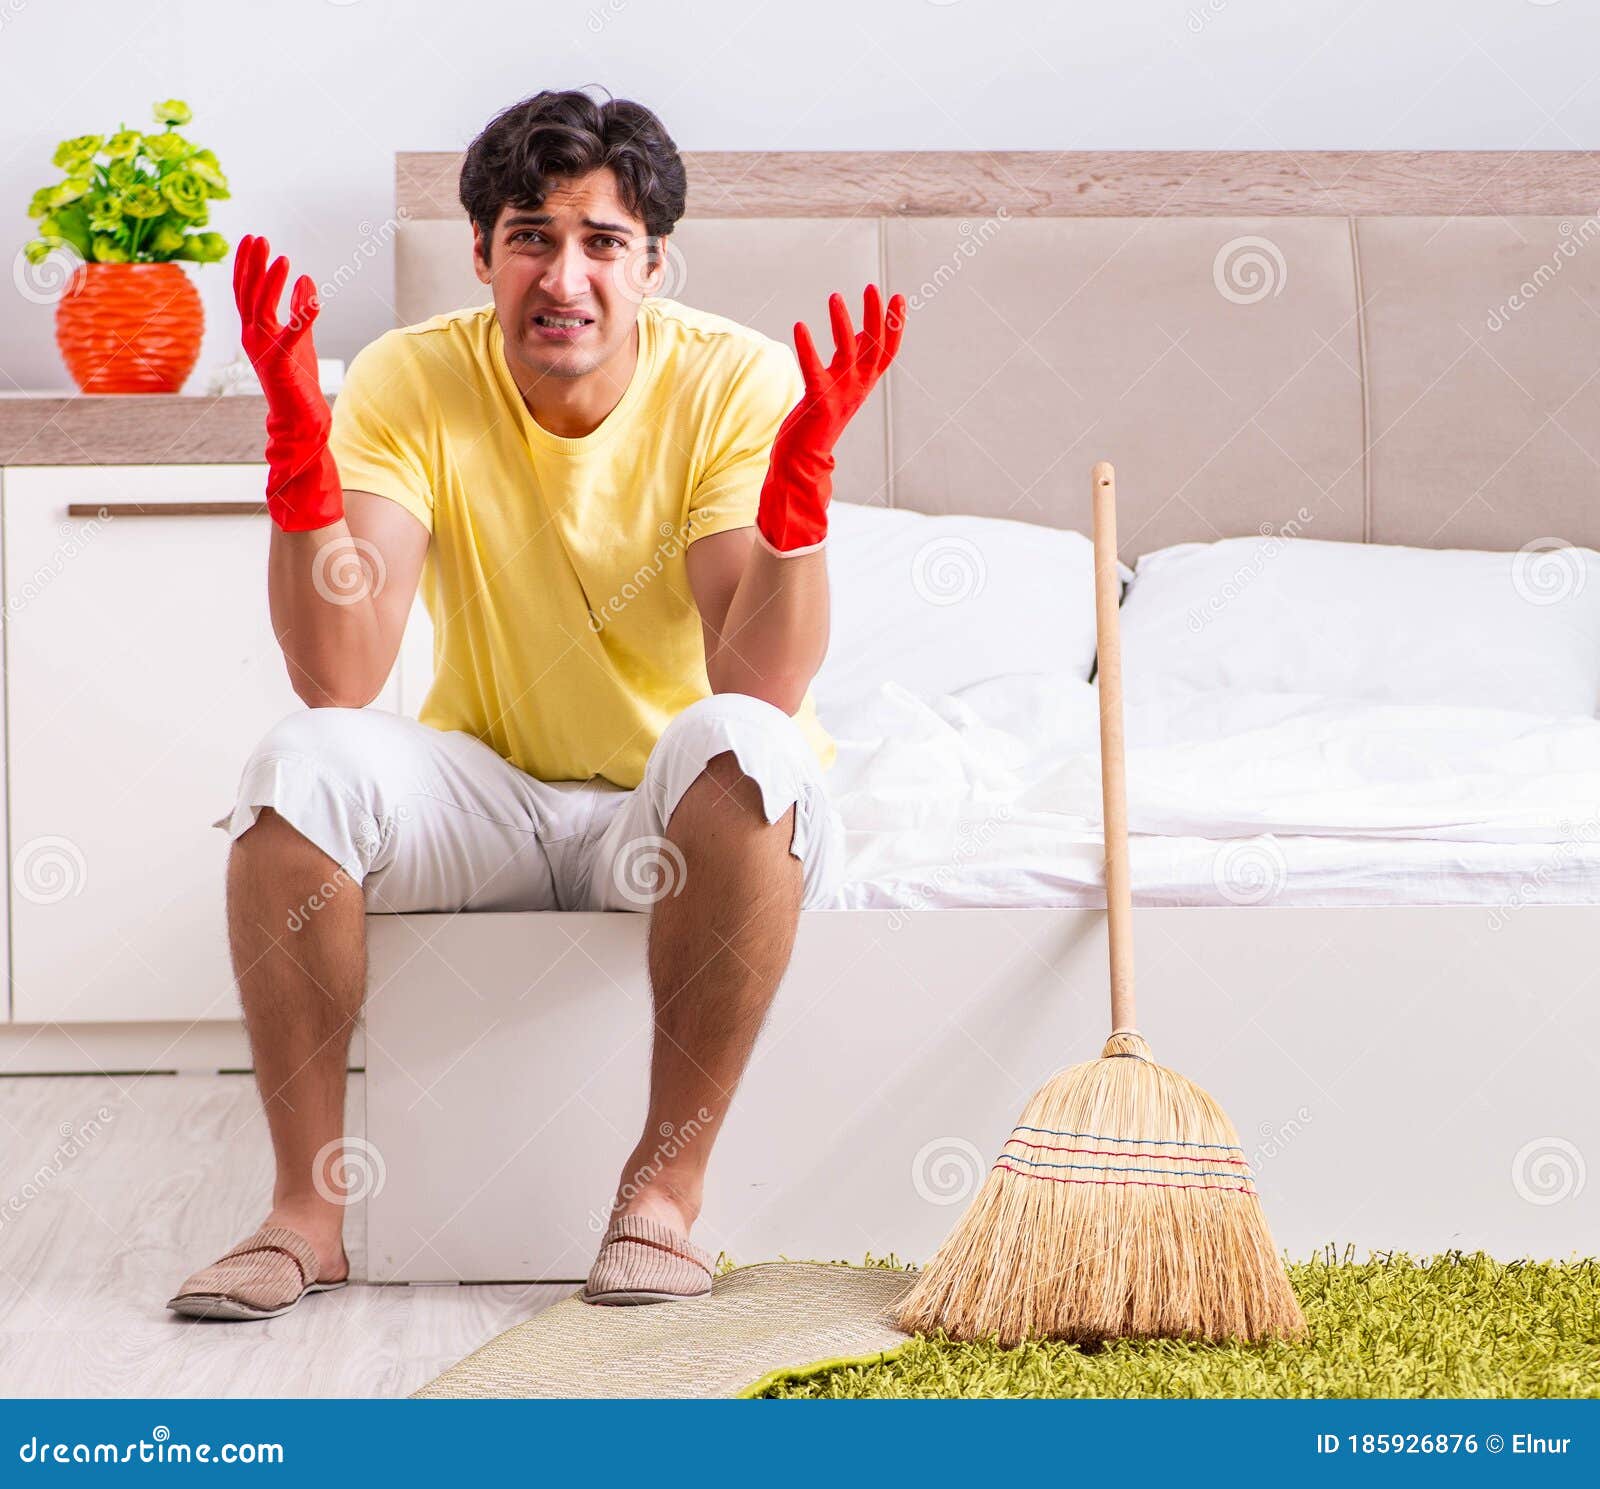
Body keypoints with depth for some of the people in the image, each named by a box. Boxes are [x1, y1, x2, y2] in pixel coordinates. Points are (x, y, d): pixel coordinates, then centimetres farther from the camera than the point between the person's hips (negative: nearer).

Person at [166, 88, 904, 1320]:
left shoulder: (737, 382, -14)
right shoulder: (412, 383, -10)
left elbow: (759, 691, -25)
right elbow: (338, 678, -22)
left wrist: (803, 471, -37)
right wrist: (299, 445, -31)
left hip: (685, 814, -2)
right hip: (490, 796, 2)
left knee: (739, 745, -35)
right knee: (302, 763, -26)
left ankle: (665, 1187, -24)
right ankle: (309, 1207, -17)